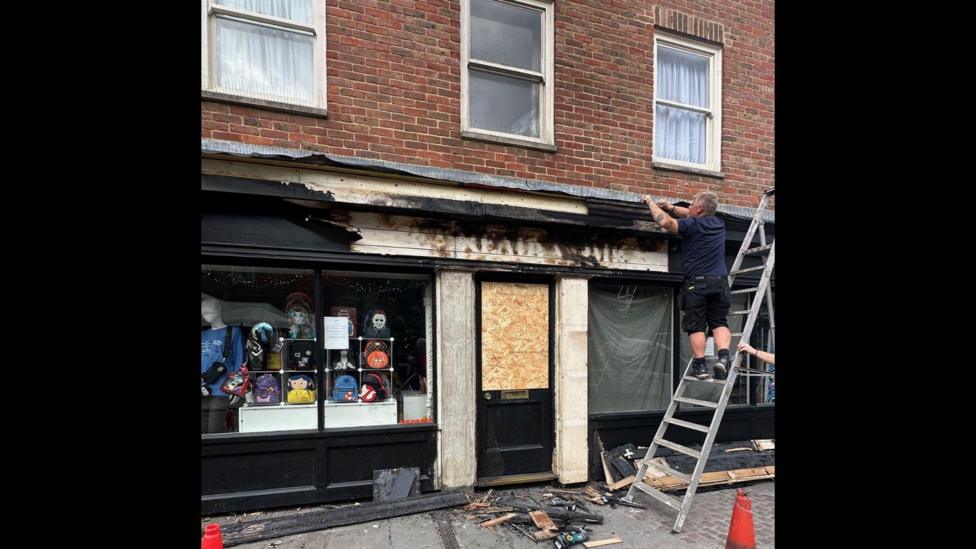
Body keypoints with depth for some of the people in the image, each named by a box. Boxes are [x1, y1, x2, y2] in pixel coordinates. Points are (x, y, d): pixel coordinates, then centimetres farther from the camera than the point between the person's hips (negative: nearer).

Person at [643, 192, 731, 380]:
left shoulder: (692, 224, -5)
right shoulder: (718, 224, 15)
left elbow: (665, 222, -18)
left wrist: (651, 203, -3)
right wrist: (670, 207, 32)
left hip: (697, 282, -5)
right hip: (720, 281, 5)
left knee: (696, 326, 1)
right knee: (719, 322, 9)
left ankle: (700, 366, 0)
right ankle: (723, 357, -9)